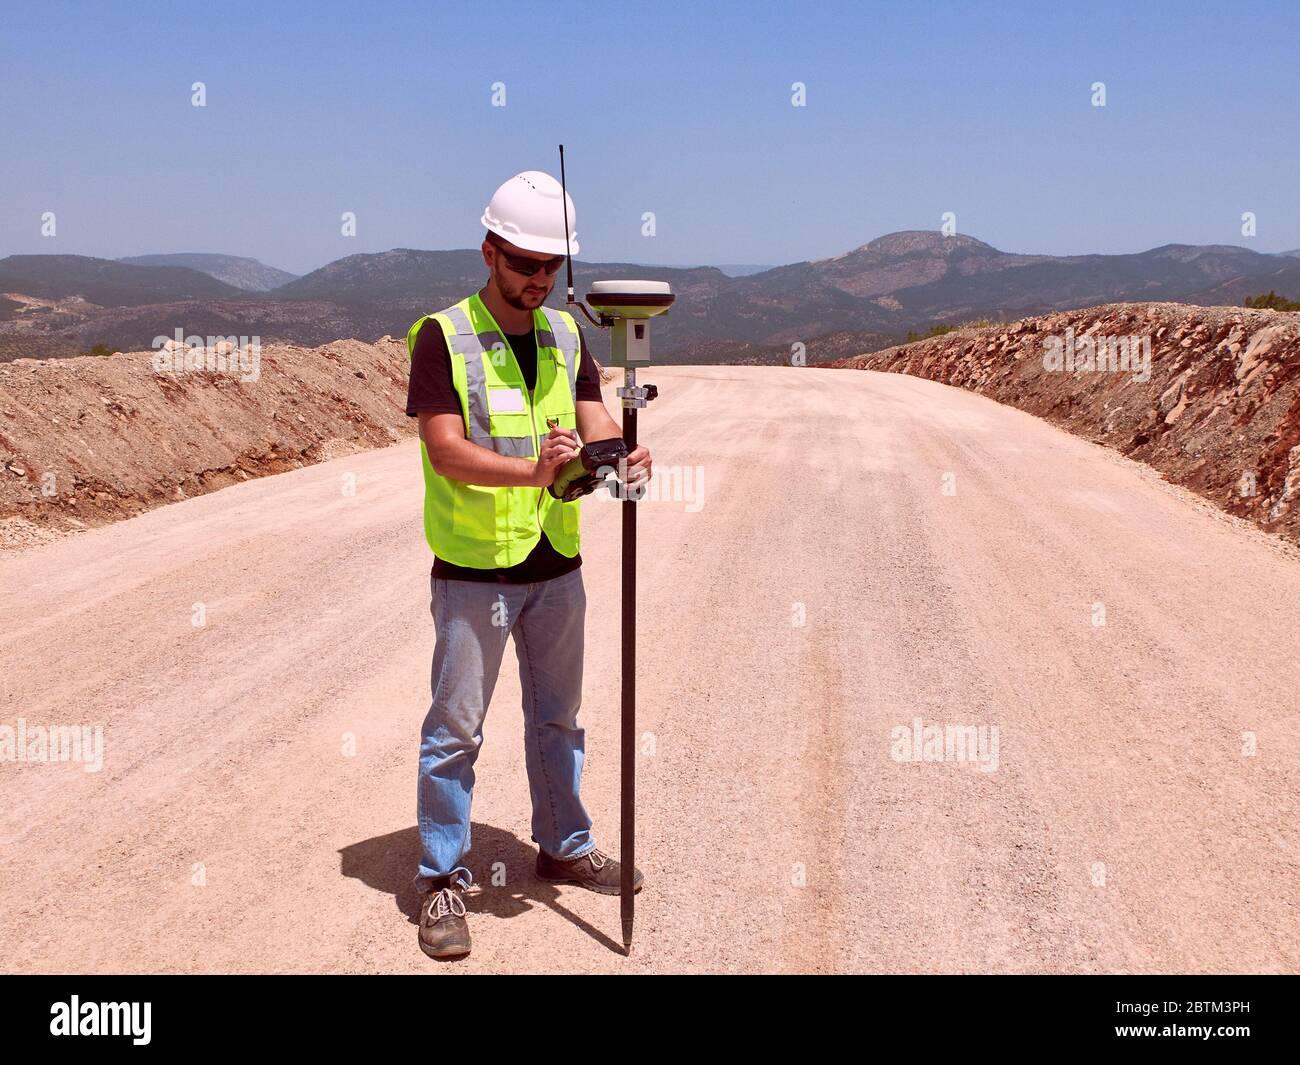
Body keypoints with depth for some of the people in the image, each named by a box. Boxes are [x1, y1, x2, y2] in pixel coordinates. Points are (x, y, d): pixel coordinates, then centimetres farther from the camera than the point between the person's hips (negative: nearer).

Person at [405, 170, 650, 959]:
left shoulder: (566, 335, 8)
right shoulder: (443, 337, -9)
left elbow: (595, 422, 0)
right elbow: (447, 451, -18)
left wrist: (620, 457, -23)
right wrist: (532, 471, -33)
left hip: (557, 566, 6)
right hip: (474, 570, -5)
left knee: (558, 718, 17)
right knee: (456, 727, 2)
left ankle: (565, 848, 34)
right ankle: (443, 878, 15)